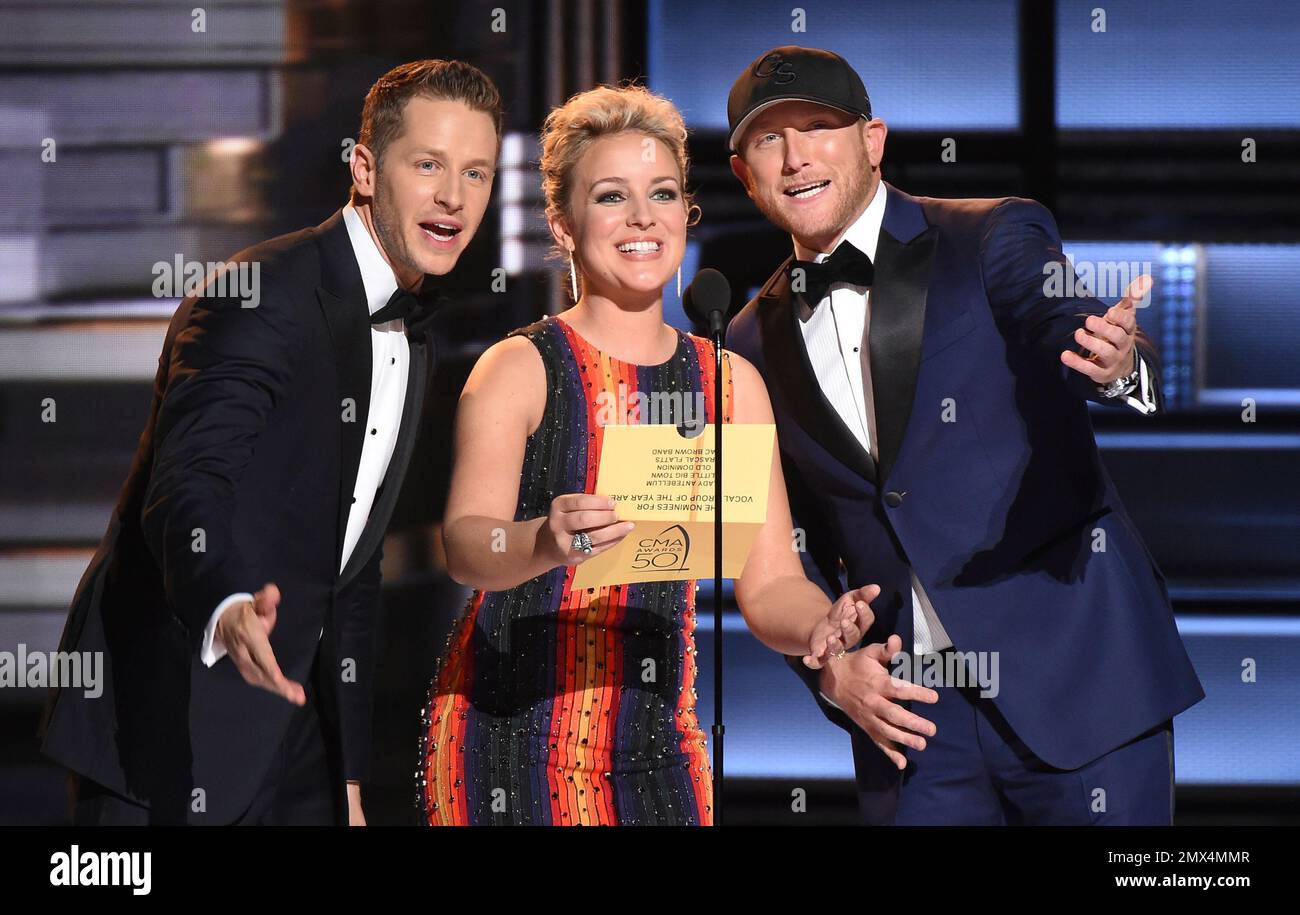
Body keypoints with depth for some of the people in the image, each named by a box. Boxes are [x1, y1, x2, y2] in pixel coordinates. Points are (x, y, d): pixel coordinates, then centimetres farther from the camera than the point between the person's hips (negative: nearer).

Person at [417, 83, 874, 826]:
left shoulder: (731, 381, 8)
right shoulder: (519, 369, -4)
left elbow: (771, 586, 5)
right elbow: (464, 544, -19)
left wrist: (824, 625, -18)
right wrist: (544, 544, -41)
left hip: (657, 743, 4)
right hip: (506, 735, -4)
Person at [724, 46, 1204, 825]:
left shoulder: (996, 240, -2)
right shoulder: (756, 344, 10)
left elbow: (1067, 323, -22)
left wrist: (1119, 364, -44)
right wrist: (829, 666, -1)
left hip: (1077, 676, -3)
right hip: (905, 711, 4)